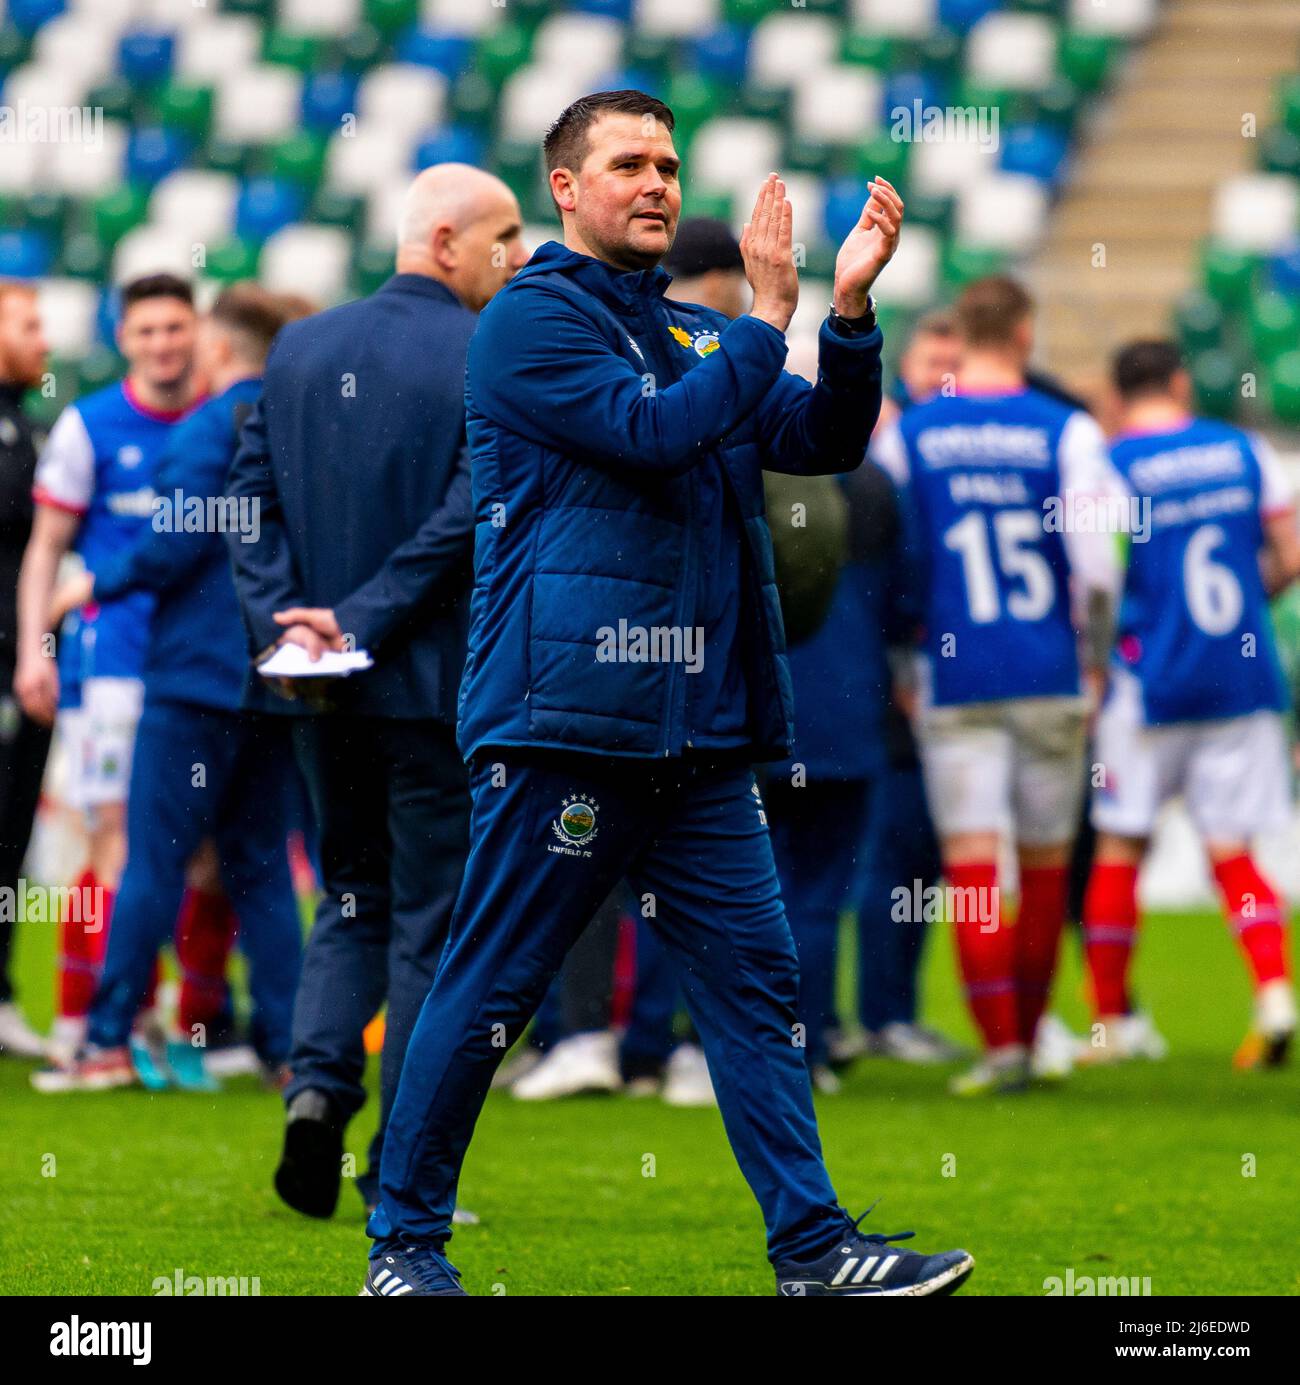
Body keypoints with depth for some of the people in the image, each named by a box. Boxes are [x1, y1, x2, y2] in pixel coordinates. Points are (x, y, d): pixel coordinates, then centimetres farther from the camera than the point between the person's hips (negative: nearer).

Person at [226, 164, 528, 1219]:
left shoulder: (300, 348, 7)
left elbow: (252, 493, 2)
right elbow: (466, 515, -19)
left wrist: (284, 616, -6)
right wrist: (366, 619, -16)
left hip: (323, 691, 5)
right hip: (440, 685, -5)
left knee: (352, 895, 19)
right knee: (431, 915, 4)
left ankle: (320, 1083, -3)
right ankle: (400, 1164, 4)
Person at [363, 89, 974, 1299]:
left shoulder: (695, 336, 18)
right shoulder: (532, 319, -4)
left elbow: (824, 441, 9)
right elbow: (651, 433, -17)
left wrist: (850, 311, -6)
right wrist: (769, 318, -14)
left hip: (698, 738, 7)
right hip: (562, 722, -7)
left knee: (754, 977, 1)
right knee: (487, 992, -1)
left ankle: (811, 1245, 1)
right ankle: (403, 1243, 8)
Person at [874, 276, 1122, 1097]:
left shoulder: (904, 435, 1)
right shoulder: (1066, 432, -3)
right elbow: (1097, 563, -9)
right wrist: (1095, 654, 7)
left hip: (956, 682, 0)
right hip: (1049, 677, 0)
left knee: (972, 867, -2)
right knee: (1046, 865, 12)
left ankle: (1000, 1046, -12)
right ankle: (1029, 1038, 20)